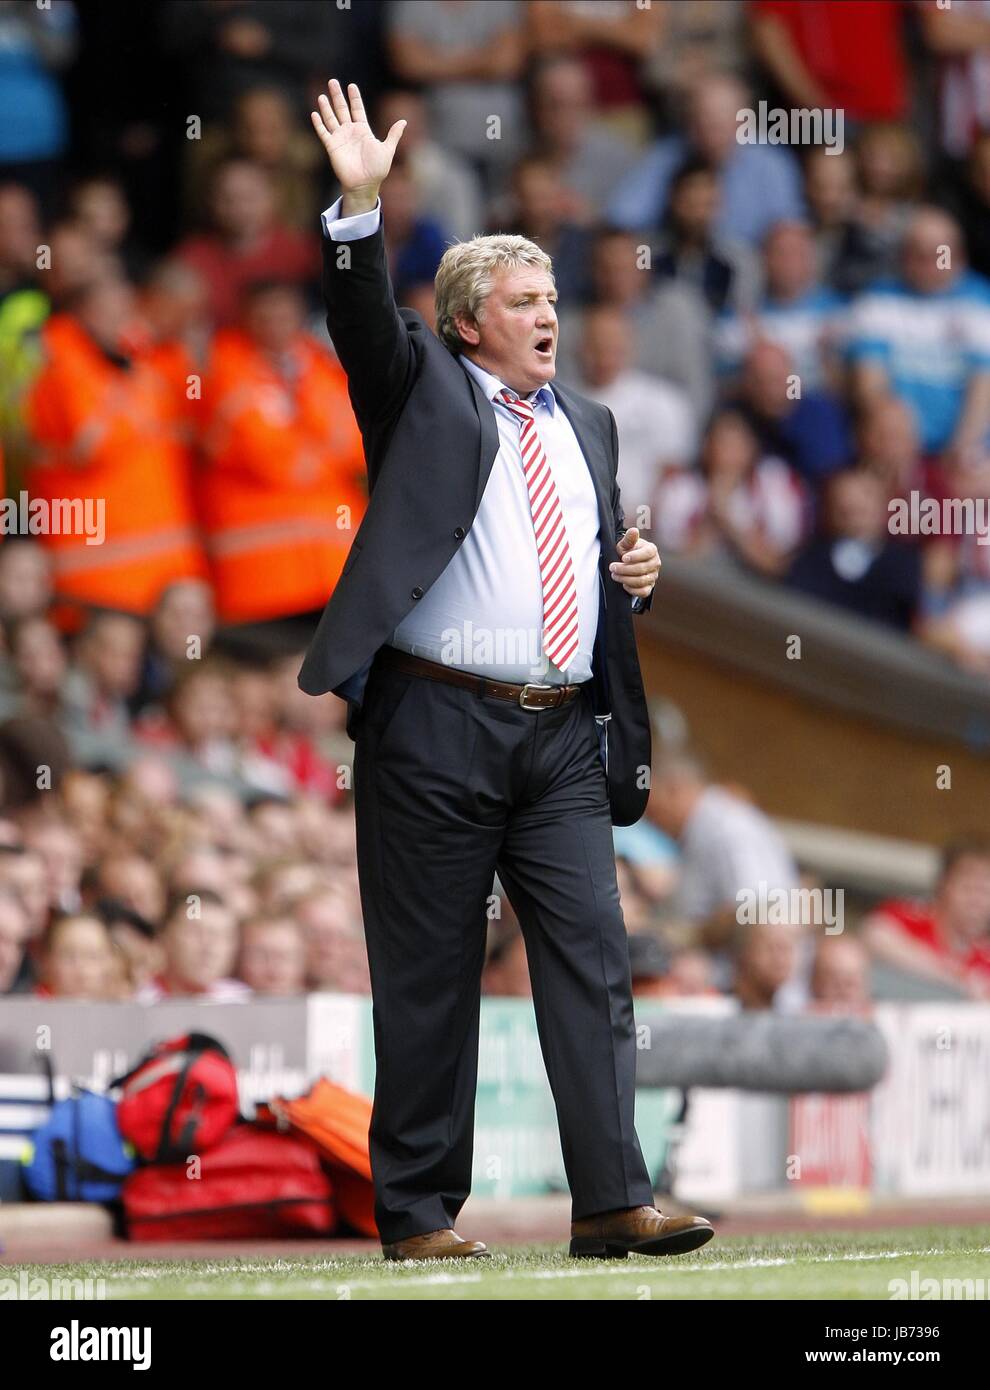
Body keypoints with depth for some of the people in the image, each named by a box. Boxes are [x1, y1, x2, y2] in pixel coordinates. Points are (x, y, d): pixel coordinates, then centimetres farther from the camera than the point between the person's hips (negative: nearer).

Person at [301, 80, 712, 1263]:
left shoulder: (586, 424, 20)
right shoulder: (424, 391, 5)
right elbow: (363, 323, -14)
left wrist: (634, 573, 6)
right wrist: (359, 205, -27)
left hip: (565, 737, 5)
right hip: (437, 730, -5)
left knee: (591, 963, -4)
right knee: (428, 977, 0)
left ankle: (611, 1202, -7)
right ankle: (417, 1212, 5)